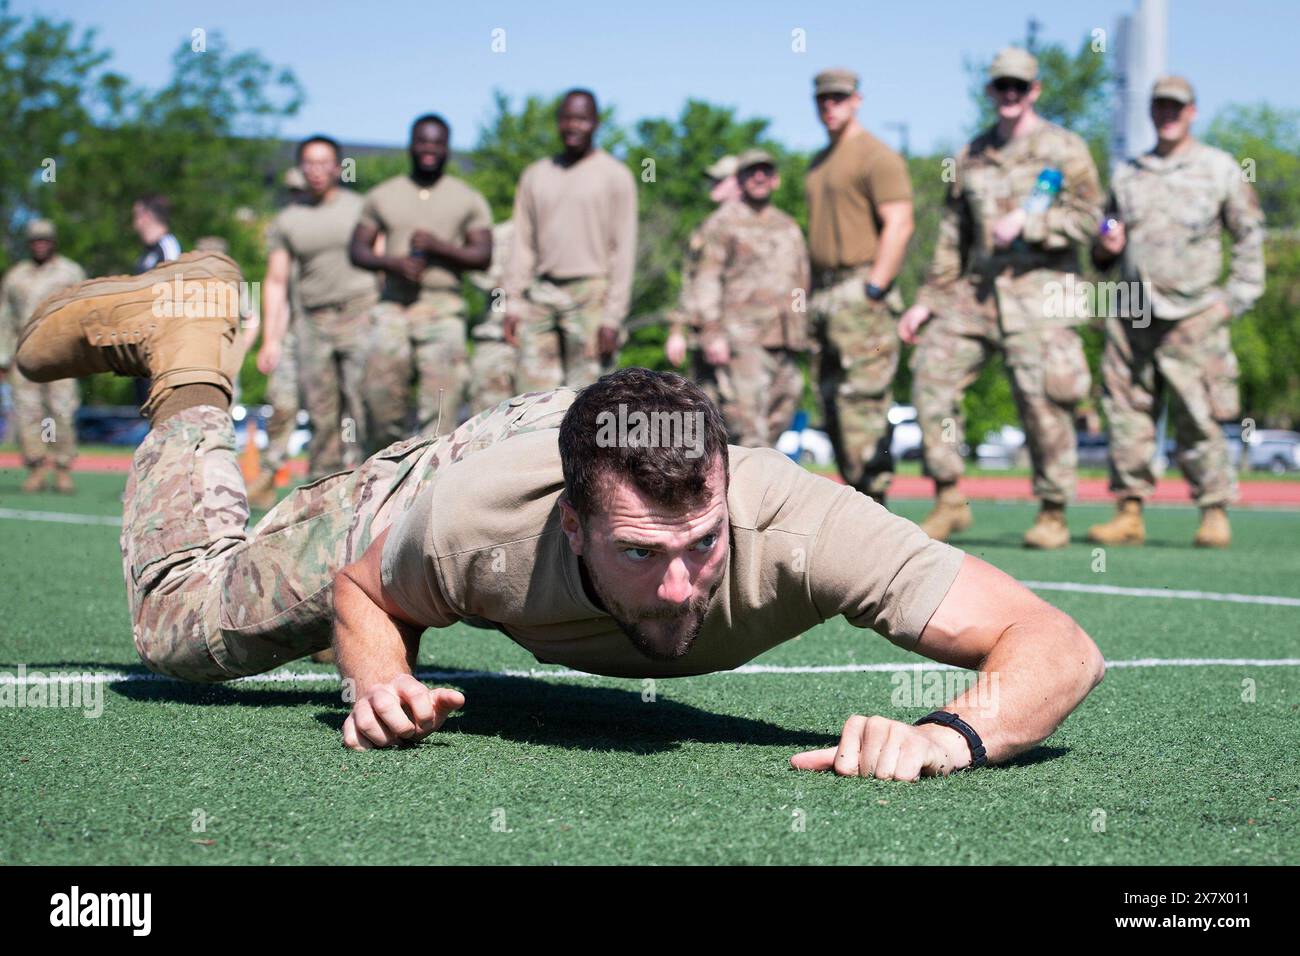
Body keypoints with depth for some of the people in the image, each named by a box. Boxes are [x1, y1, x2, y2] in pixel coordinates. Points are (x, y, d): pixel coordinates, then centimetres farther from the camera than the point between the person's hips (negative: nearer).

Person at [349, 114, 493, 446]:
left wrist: (437, 246, -12)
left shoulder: (469, 200, 11)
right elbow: (357, 250, 12)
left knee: (439, 397, -11)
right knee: (381, 391, -8)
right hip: (393, 305, 1)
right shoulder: (382, 195, 15)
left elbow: (483, 256, 3)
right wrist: (393, 262, -8)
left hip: (443, 309, -1)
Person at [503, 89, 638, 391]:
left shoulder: (615, 176, 1)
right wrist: (513, 303, 6)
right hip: (541, 295, 5)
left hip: (591, 294, -4)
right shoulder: (535, 175, 15)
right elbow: (523, 246, 15)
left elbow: (623, 252, -4)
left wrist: (612, 317, -11)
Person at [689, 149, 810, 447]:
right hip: (743, 338, -6)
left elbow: (801, 285, 25)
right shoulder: (723, 223, 4)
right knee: (747, 424, -15)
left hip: (787, 342, 6)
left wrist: (802, 337, 18)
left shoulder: (790, 228, 22)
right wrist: (712, 332, -13)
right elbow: (706, 280, -3)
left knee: (778, 421, 6)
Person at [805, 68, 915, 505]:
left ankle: (873, 500, -13)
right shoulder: (819, 164, 21)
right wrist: (815, 294, 16)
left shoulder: (876, 156, -6)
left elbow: (899, 225, -15)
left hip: (861, 292, -9)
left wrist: (873, 289, -20)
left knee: (861, 398, -14)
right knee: (831, 401, 7)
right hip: (825, 294, 9)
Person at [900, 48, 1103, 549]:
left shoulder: (1064, 149, 4)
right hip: (976, 290, 5)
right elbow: (952, 237, 18)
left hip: (1038, 290, -4)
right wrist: (928, 299, 13)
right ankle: (949, 499, 0)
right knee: (931, 373, -8)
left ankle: (1053, 513, 5)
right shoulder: (970, 156, 16)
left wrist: (1025, 223, -14)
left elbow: (1088, 218, -4)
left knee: (1043, 403, -7)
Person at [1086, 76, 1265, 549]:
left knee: (1198, 419, -7)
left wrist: (1235, 298, 0)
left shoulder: (1220, 168, 7)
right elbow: (1103, 250, 23)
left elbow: (1250, 236, 9)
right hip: (1130, 315, 3)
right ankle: (1130, 512, 6)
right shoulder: (1127, 174, 16)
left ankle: (1215, 514, 1)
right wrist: (1104, 247, 0)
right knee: (1127, 413, 0)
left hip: (1193, 316, -3)